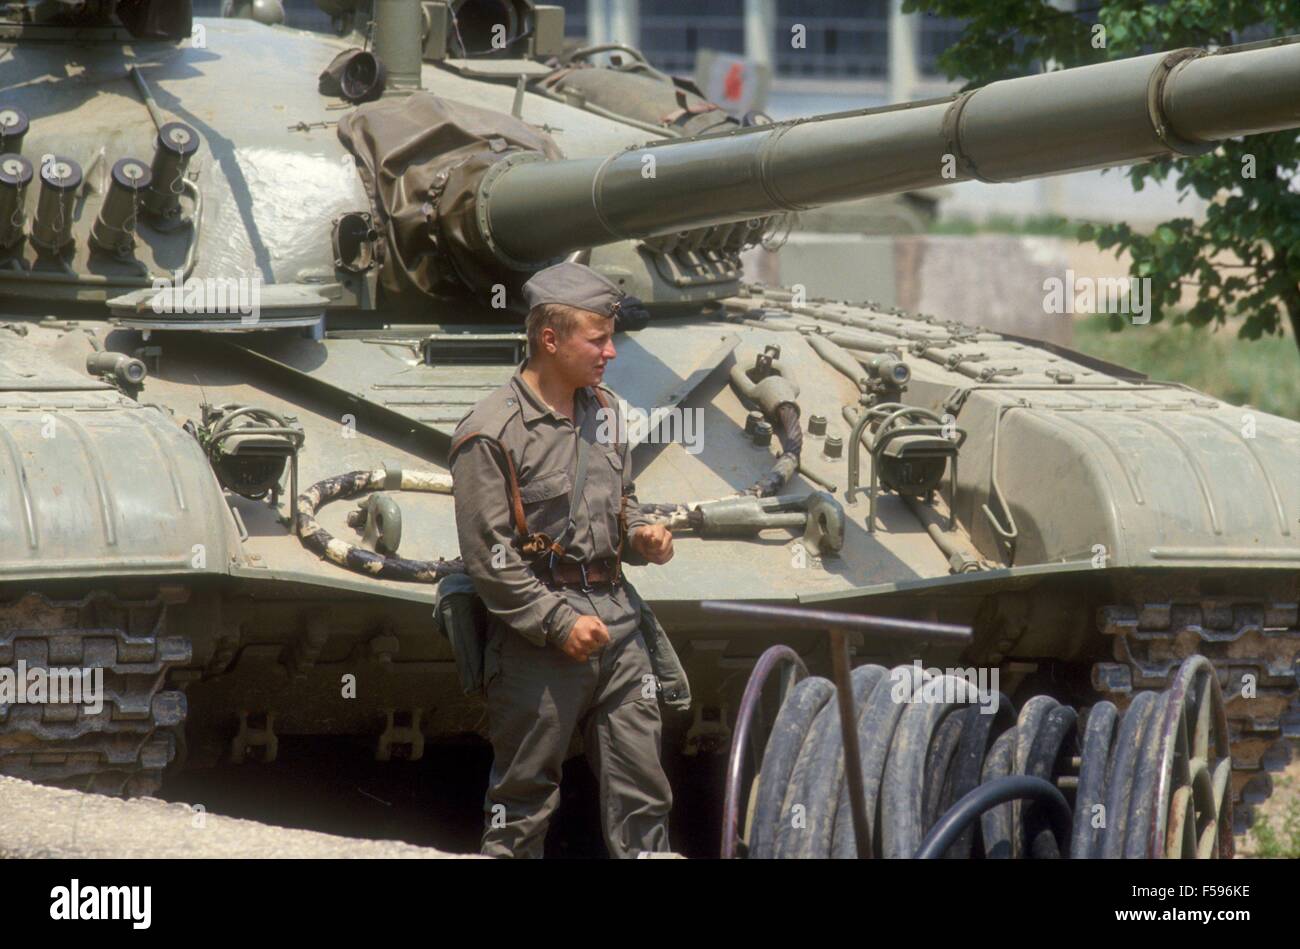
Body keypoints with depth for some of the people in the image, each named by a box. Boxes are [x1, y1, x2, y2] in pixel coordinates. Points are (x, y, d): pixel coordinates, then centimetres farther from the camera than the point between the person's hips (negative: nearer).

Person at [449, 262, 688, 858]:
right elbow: (489, 560, -12)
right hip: (534, 631, -6)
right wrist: (561, 622, -16)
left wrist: (640, 535, 5)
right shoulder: (491, 433, -11)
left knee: (642, 788, 5)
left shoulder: (602, 409, 12)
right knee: (524, 798, 0)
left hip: (616, 618, 7)